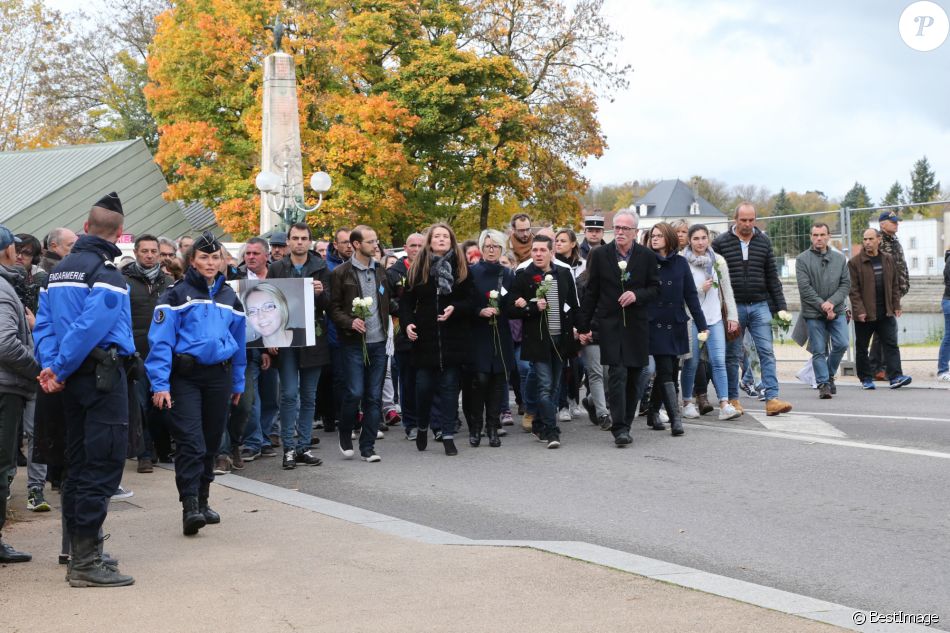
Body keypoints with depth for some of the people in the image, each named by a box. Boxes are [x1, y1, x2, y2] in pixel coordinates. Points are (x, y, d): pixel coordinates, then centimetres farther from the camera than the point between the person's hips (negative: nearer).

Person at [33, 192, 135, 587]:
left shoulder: (59, 270, 14)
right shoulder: (105, 272, -12)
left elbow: (44, 322, 7)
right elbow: (90, 327, -21)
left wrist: (50, 364, -3)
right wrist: (60, 370, -12)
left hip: (75, 378, 9)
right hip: (103, 376, -9)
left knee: (78, 466, 13)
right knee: (103, 466, -6)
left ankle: (79, 553, 20)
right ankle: (86, 562, -5)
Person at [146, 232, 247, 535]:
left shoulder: (229, 297, 13)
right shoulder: (177, 295, -3)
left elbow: (238, 342, 19)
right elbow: (161, 340, -9)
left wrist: (238, 383, 18)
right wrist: (160, 384, -17)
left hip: (219, 377, 5)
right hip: (185, 376, -5)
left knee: (211, 442, 10)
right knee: (190, 441, -13)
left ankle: (203, 501, 23)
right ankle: (189, 507, -15)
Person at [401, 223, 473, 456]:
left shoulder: (461, 268, 4)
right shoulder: (418, 267, 5)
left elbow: (471, 301, 3)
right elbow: (406, 301, 5)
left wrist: (455, 309, -15)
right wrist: (407, 323, -10)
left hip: (453, 338, 0)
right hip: (425, 338, 0)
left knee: (449, 388, 2)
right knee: (424, 387, 2)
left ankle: (448, 436, 9)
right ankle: (422, 427, 27)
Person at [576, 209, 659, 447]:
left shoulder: (647, 256, 3)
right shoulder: (599, 255, 2)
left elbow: (655, 288, 8)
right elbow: (591, 292, 5)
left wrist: (637, 295, -13)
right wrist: (583, 326, 4)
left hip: (637, 326, 2)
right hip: (610, 324, -2)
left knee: (633, 377, 7)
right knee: (617, 374, -12)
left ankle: (625, 424, 19)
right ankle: (619, 428, -12)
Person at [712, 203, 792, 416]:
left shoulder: (763, 242, 8)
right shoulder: (721, 243, -1)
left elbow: (772, 276, 10)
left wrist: (781, 307, 6)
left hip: (760, 305, 2)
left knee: (767, 352, -5)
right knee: (732, 356, 5)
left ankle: (772, 399, -8)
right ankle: (733, 399, 14)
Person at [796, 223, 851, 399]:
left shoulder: (840, 259, 10)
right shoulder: (803, 259, -1)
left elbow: (846, 284, 5)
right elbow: (805, 288, -8)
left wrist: (832, 302, -11)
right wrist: (822, 305, -13)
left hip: (837, 311, 3)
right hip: (813, 313, -2)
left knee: (841, 344, -6)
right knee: (819, 351, -2)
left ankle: (829, 374, 17)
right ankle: (824, 383, 5)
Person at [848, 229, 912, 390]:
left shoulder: (888, 260, 9)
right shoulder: (855, 262, -5)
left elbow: (895, 285, 13)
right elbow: (853, 289, -8)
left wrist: (896, 306, 7)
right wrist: (859, 310, -15)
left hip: (886, 313, 3)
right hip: (864, 315, -3)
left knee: (891, 344, -4)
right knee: (862, 347, 5)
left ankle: (895, 377, -6)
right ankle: (866, 379, 16)